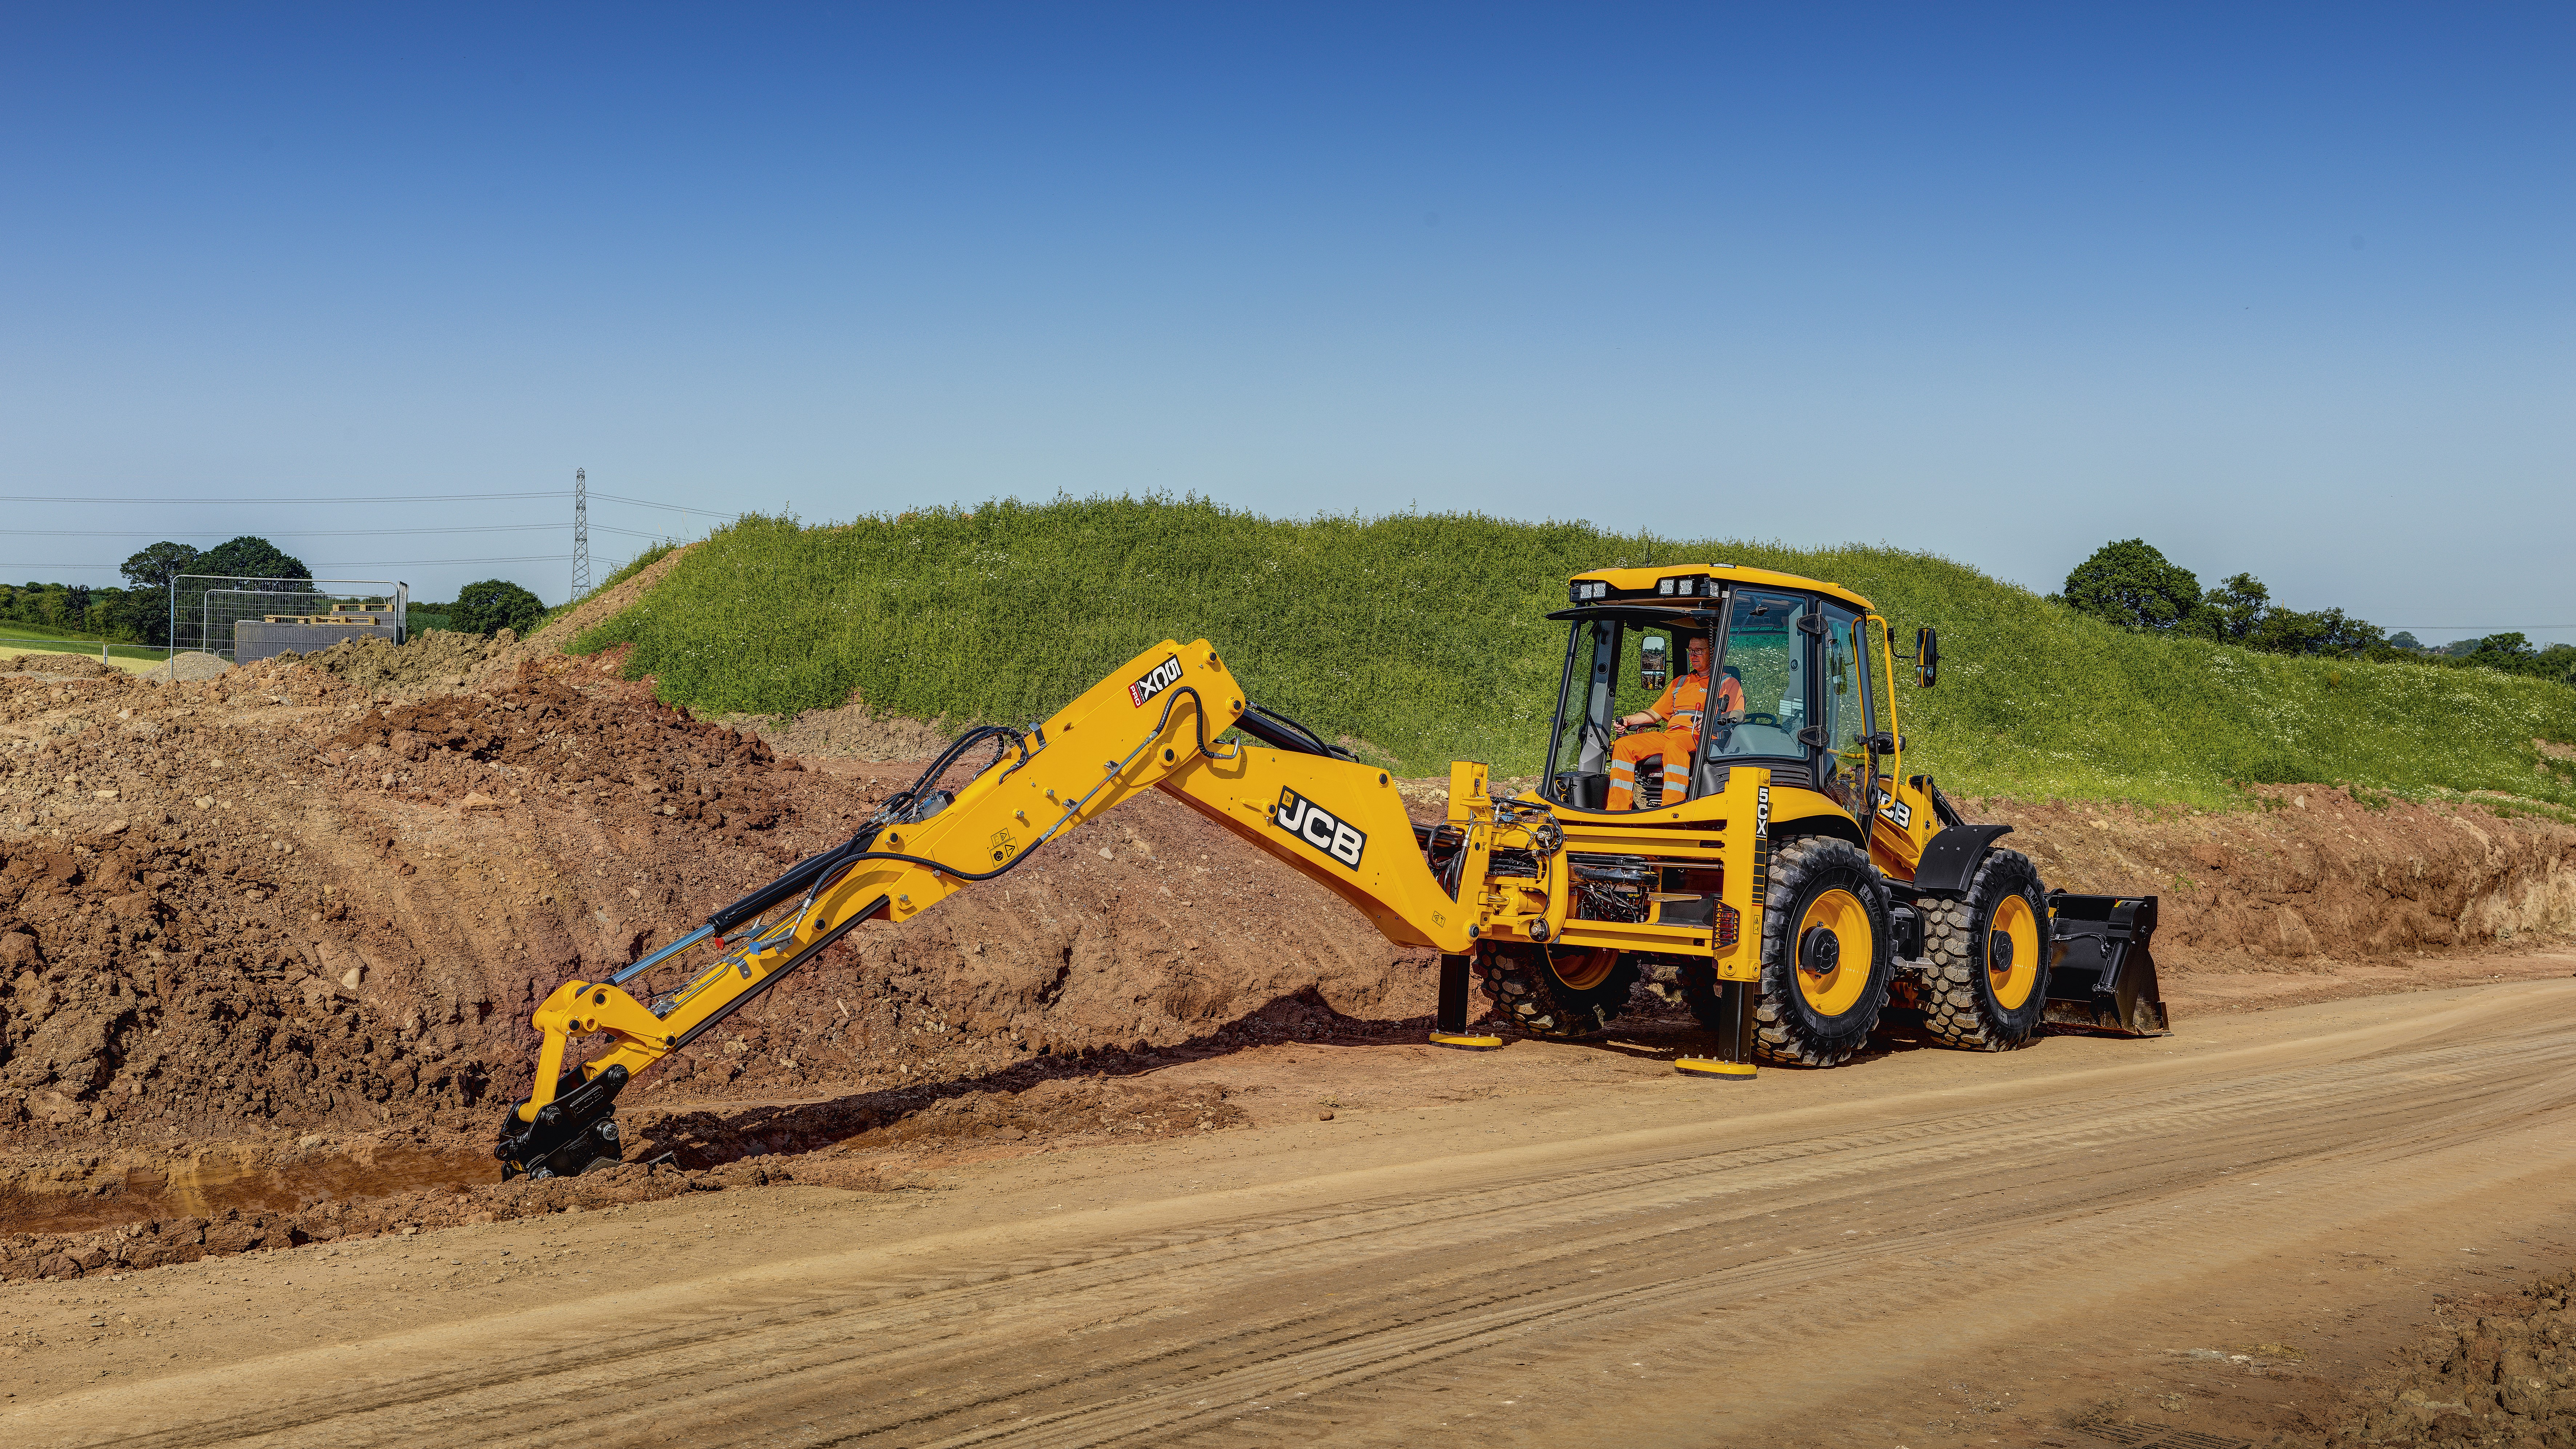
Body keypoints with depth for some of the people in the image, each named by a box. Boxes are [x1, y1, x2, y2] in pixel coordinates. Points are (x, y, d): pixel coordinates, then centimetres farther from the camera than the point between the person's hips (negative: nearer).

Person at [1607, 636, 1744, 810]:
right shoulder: (1679, 683, 33)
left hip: (1702, 737, -6)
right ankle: (1617, 813, -25)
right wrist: (1628, 720, 12)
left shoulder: (1728, 683, 14)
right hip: (1669, 735, 7)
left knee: (1675, 746, -42)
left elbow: (1738, 714, -4)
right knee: (1623, 745, -17)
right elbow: (1655, 713, 32)